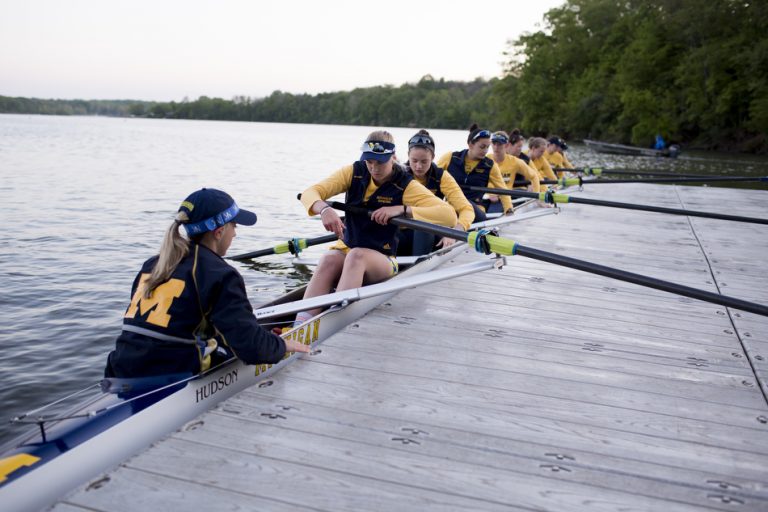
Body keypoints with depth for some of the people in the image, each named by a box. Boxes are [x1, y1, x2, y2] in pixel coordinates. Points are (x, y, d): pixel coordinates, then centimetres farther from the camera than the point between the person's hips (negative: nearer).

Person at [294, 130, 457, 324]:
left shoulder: (405, 186, -5)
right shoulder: (354, 173, 3)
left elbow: (450, 216, -18)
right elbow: (309, 193, -6)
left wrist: (402, 209, -29)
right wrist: (324, 209, -30)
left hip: (381, 259, -2)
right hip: (345, 249, 2)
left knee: (357, 255, -36)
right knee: (329, 260, -33)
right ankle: (300, 327, -47)